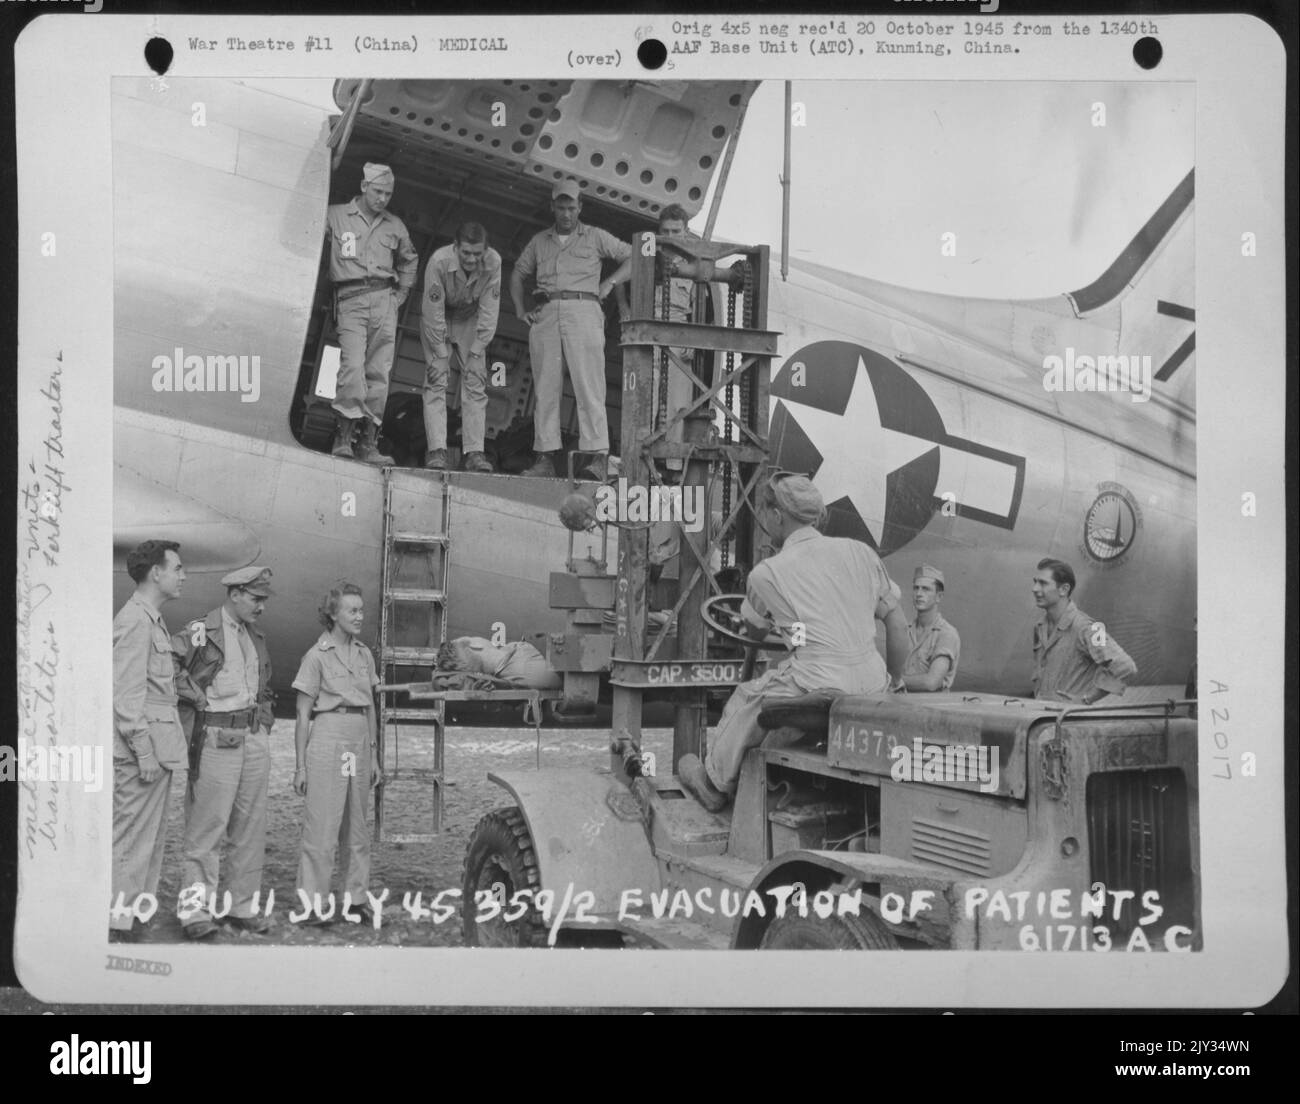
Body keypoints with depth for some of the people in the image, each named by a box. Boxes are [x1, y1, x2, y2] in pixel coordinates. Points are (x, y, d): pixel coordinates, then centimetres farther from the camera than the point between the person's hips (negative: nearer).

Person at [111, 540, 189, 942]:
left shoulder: (154, 620, 18)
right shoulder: (135, 620, -12)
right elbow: (126, 694, -18)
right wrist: (145, 751, -20)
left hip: (157, 745, 10)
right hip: (143, 745, -10)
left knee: (152, 837, 13)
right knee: (132, 841, -6)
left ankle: (133, 916, 18)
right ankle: (117, 924, -1)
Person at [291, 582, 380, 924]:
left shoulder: (364, 655, 11)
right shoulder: (317, 656, -5)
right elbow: (303, 715, -4)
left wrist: (373, 755, 16)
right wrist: (301, 765, -7)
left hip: (360, 743, 6)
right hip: (327, 740, -6)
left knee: (356, 827, 11)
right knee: (321, 826, -4)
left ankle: (355, 897, 20)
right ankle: (313, 904, 4)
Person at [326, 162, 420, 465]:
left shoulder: (395, 225, 17)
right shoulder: (335, 216, 5)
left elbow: (409, 260, 31)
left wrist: (401, 294, 20)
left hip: (384, 300, 4)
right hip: (350, 301, -4)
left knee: (379, 372, -1)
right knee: (352, 365, -19)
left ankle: (368, 443, 1)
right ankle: (343, 436, -17)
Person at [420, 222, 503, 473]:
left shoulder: (493, 263, -25)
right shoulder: (439, 261, -31)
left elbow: (489, 311, -17)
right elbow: (433, 312, -25)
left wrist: (476, 352, -18)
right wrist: (441, 354, -24)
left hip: (470, 322, 2)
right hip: (437, 322, -2)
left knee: (475, 382, -7)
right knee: (436, 381, -14)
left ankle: (475, 453, -9)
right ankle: (436, 451, -18)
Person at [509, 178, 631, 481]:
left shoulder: (595, 237, 14)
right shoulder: (539, 241, 22)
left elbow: (634, 257, 15)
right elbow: (517, 275, 30)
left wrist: (610, 282, 5)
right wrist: (520, 310, 17)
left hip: (582, 311, -3)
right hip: (546, 316, 3)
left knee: (588, 385, -12)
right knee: (545, 387, -2)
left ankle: (597, 458, -18)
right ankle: (545, 458, -1)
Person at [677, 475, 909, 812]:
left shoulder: (766, 573, -2)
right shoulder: (860, 551, 8)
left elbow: (754, 632, 17)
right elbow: (898, 626, 8)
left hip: (818, 695, -5)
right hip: (874, 690, 6)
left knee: (745, 701, 21)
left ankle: (715, 784, 40)